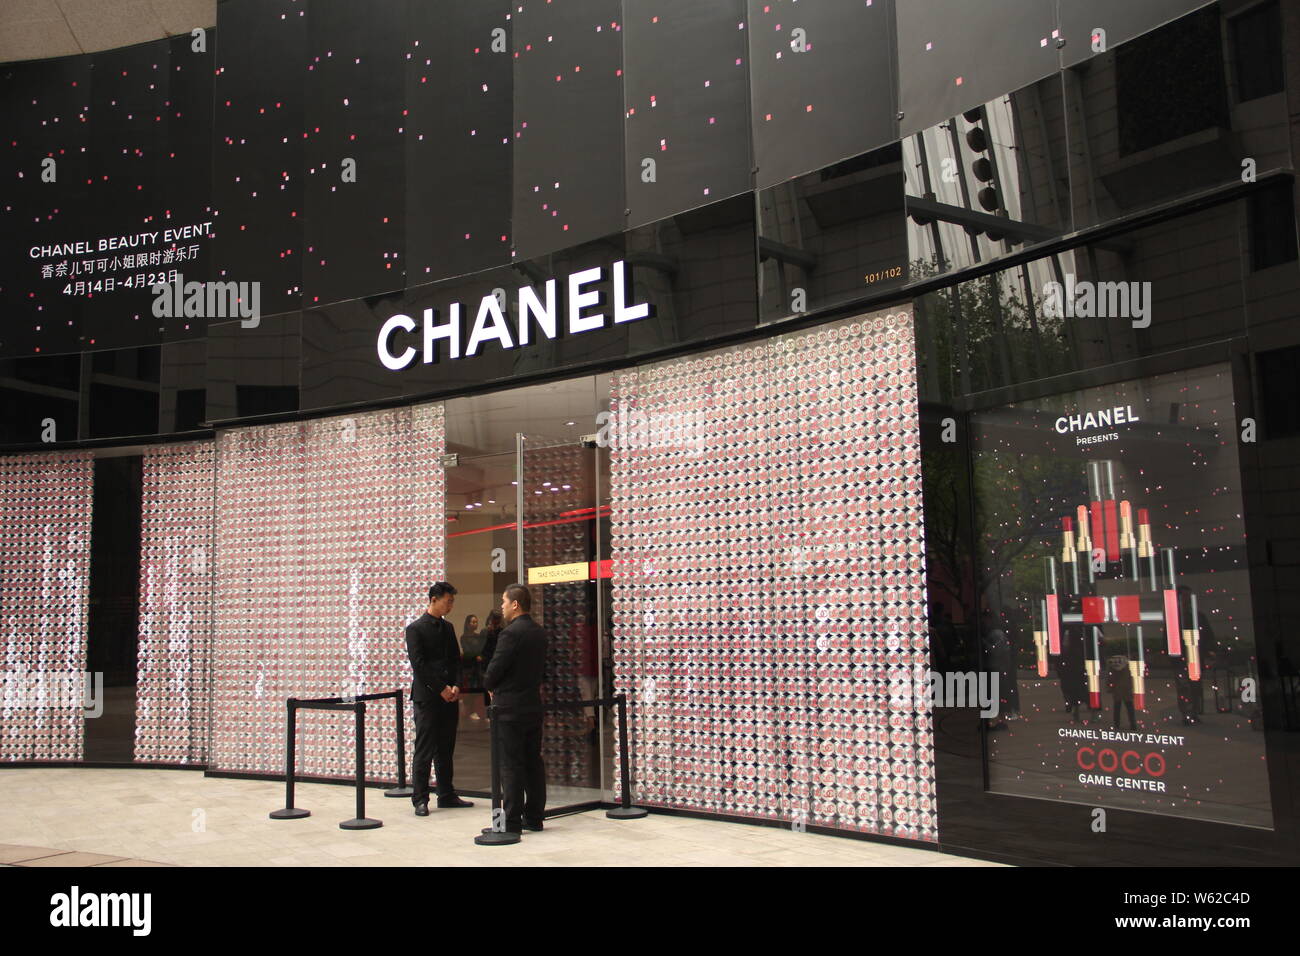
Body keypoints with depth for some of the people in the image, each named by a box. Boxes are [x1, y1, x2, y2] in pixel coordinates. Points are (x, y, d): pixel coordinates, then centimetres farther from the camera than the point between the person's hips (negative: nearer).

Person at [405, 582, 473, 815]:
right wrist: (441, 689, -14)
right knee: (424, 750, -4)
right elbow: (418, 664, -12)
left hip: (449, 697, 6)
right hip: (427, 697, -6)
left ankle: (446, 795, 18)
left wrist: (456, 686, -2)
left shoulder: (448, 627, 15)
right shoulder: (415, 629, -6)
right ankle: (420, 800, 3)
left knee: (446, 749, 11)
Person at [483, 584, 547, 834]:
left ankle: (512, 822, 0)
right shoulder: (540, 634, 9)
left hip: (510, 709, -8)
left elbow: (495, 669, -15)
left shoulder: (511, 633, -16)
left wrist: (490, 687, 5)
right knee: (533, 762, 11)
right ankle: (534, 818, 17)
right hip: (533, 706, 8)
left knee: (511, 766, -3)